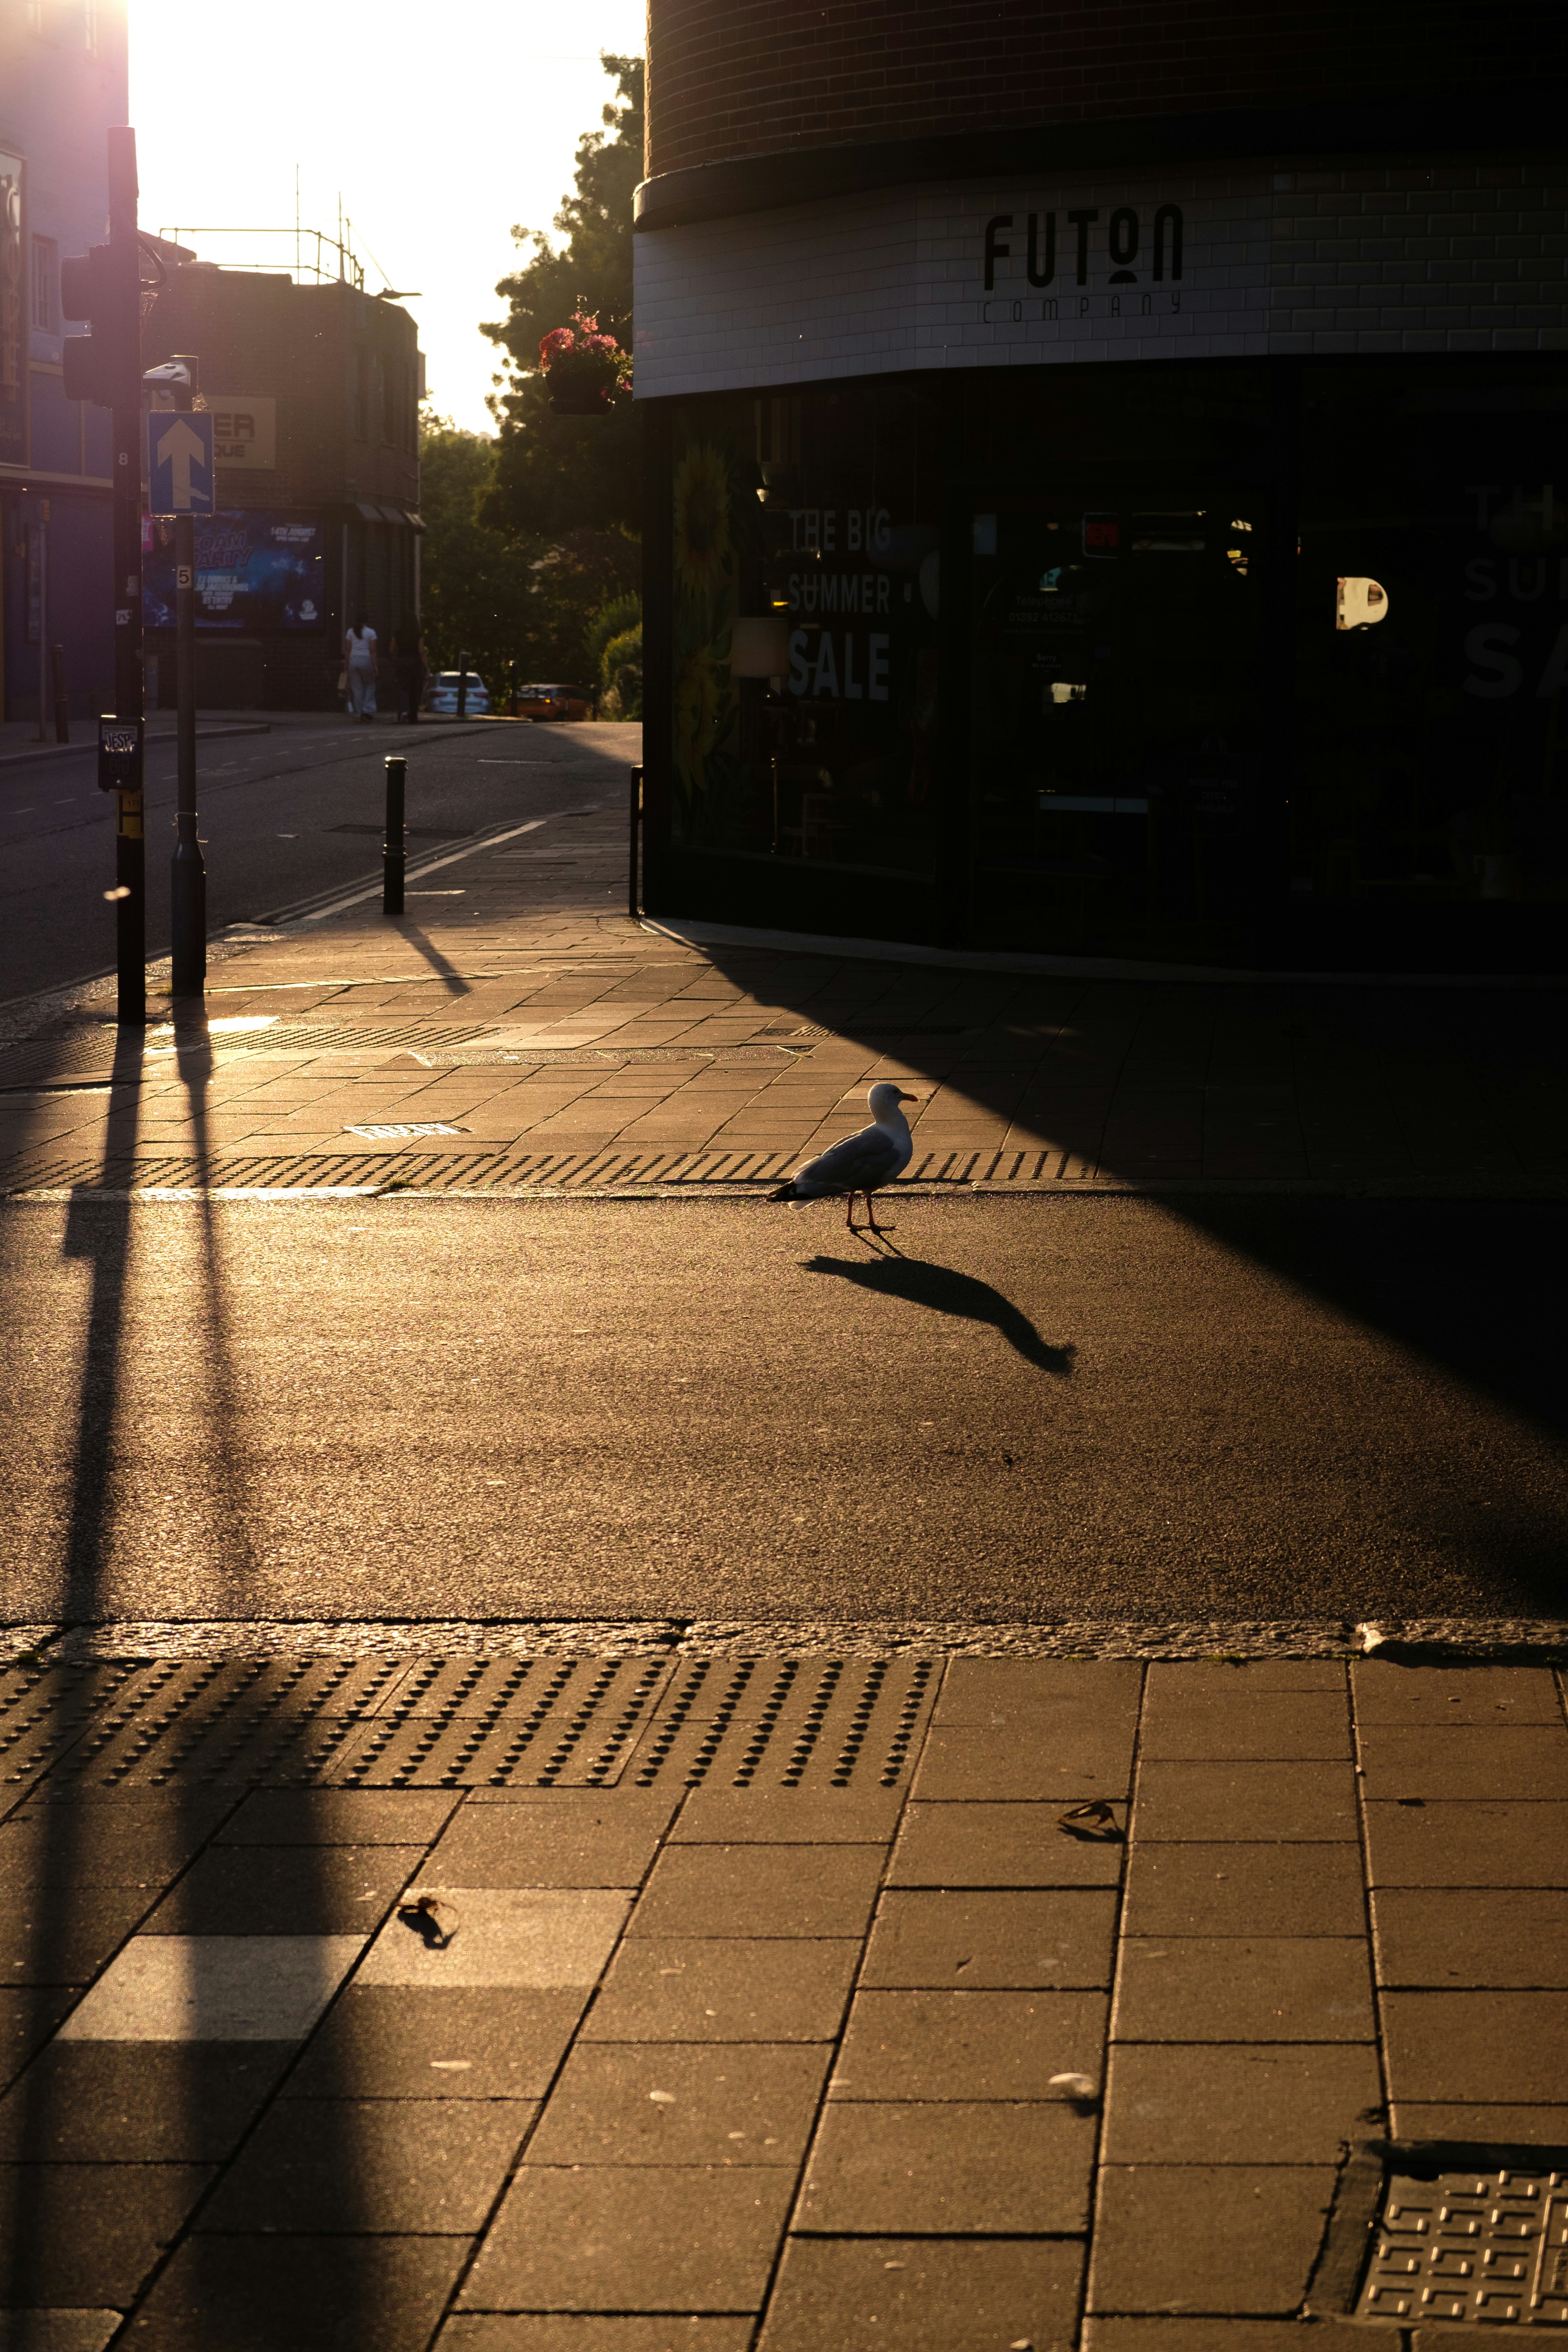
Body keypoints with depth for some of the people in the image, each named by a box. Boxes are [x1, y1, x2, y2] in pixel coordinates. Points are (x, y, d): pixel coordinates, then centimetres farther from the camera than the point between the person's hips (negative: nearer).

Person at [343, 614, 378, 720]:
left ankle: (359, 712, 8)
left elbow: (348, 650, 4)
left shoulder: (351, 632, 5)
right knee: (370, 686, 9)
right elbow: (373, 650, -6)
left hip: (353, 660, 3)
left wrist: (346, 664, 9)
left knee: (357, 688, 7)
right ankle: (368, 710, -5)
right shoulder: (371, 633, -3)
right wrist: (375, 666, -4)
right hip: (366, 660, -3)